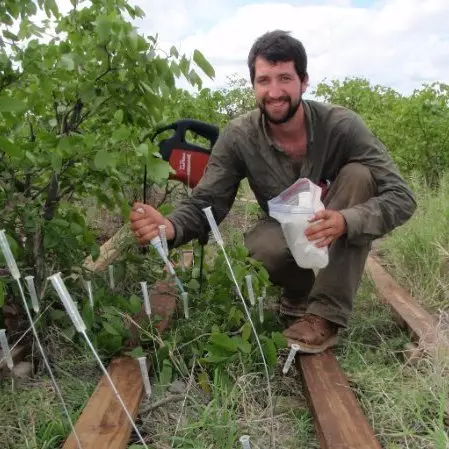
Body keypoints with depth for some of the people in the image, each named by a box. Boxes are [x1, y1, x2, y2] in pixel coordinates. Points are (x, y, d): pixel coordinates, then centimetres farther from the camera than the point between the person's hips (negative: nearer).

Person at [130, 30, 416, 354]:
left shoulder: (342, 126, -25)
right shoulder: (238, 137, -19)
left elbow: (401, 197, -26)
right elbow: (205, 204, -18)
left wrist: (345, 221, -47)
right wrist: (170, 227, -43)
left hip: (343, 233, 1)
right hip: (285, 230, 0)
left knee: (358, 174, -30)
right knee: (257, 252, -35)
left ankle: (327, 314, -23)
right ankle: (300, 292, 3)